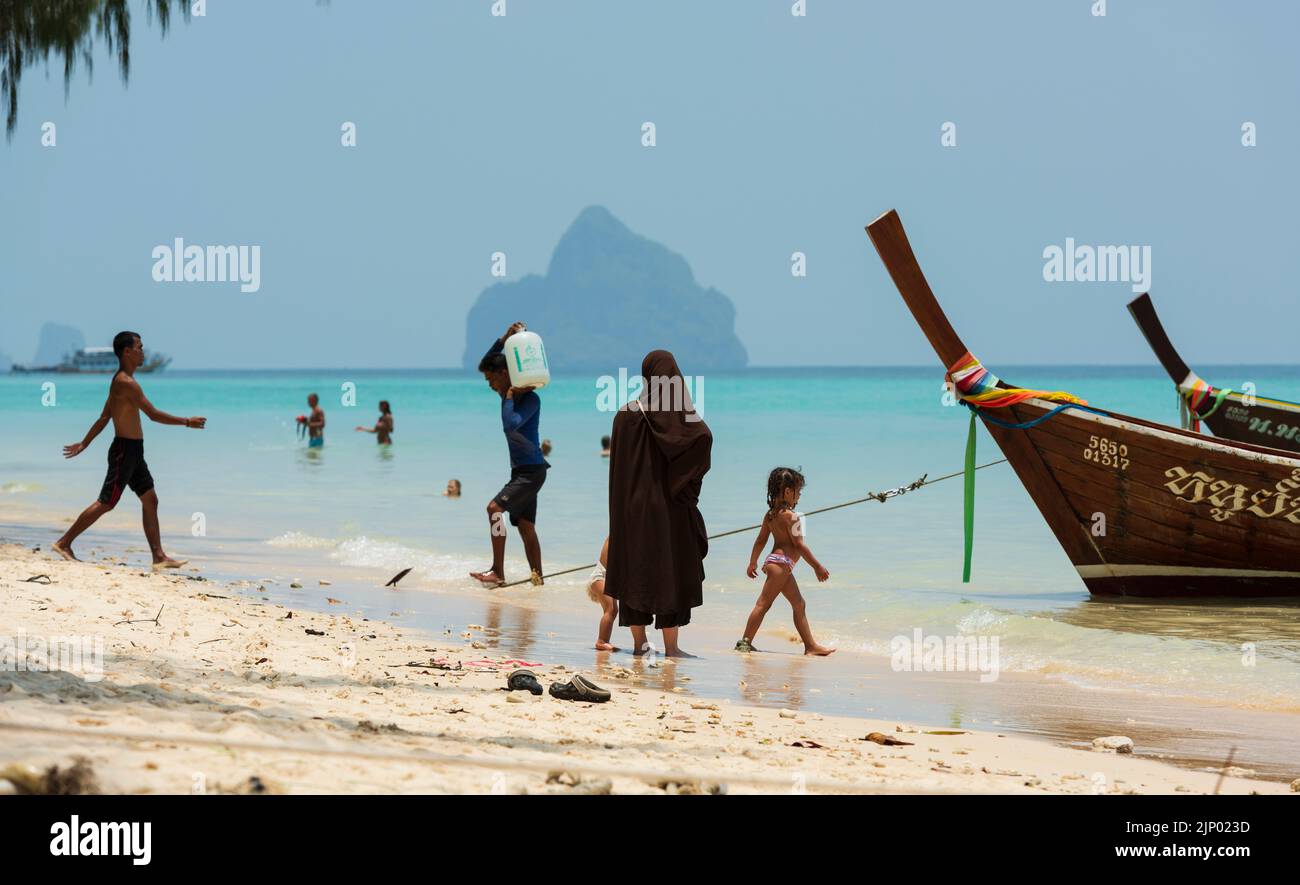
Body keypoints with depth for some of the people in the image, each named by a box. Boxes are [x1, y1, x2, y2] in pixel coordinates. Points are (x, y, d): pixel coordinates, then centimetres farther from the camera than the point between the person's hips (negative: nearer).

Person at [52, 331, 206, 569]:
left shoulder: (120, 381, 13)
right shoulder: (127, 383, -18)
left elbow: (104, 417, 19)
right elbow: (154, 414, -20)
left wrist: (84, 444, 23)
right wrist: (187, 422, -13)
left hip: (133, 451, 10)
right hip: (125, 449, -10)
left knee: (150, 500, 8)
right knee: (106, 503, -5)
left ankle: (159, 557, 7)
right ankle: (64, 543, 2)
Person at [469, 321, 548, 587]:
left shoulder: (530, 399, -16)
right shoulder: (508, 392, 10)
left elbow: (510, 425, -30)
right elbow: (486, 363, 19)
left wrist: (509, 396, -19)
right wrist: (504, 339, 6)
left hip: (531, 470, -10)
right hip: (521, 470, 10)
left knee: (495, 508, -20)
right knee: (525, 525, 9)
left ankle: (498, 573, -20)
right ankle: (537, 578, 13)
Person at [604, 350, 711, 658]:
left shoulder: (627, 413, 1)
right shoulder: (677, 412, -8)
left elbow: (617, 458, 4)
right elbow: (703, 435, -23)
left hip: (631, 503, 3)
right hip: (667, 504, -3)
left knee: (635, 567, 9)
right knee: (670, 568, 2)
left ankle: (639, 641, 10)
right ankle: (670, 645, -1)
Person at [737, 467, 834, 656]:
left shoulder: (770, 515, 12)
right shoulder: (790, 516, -14)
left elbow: (761, 540, 16)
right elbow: (799, 545, -15)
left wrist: (753, 563, 26)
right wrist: (817, 567, -10)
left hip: (775, 561, 10)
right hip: (781, 562, -10)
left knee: (799, 604, 13)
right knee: (764, 603, -9)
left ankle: (811, 645, 15)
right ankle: (746, 642, -10)